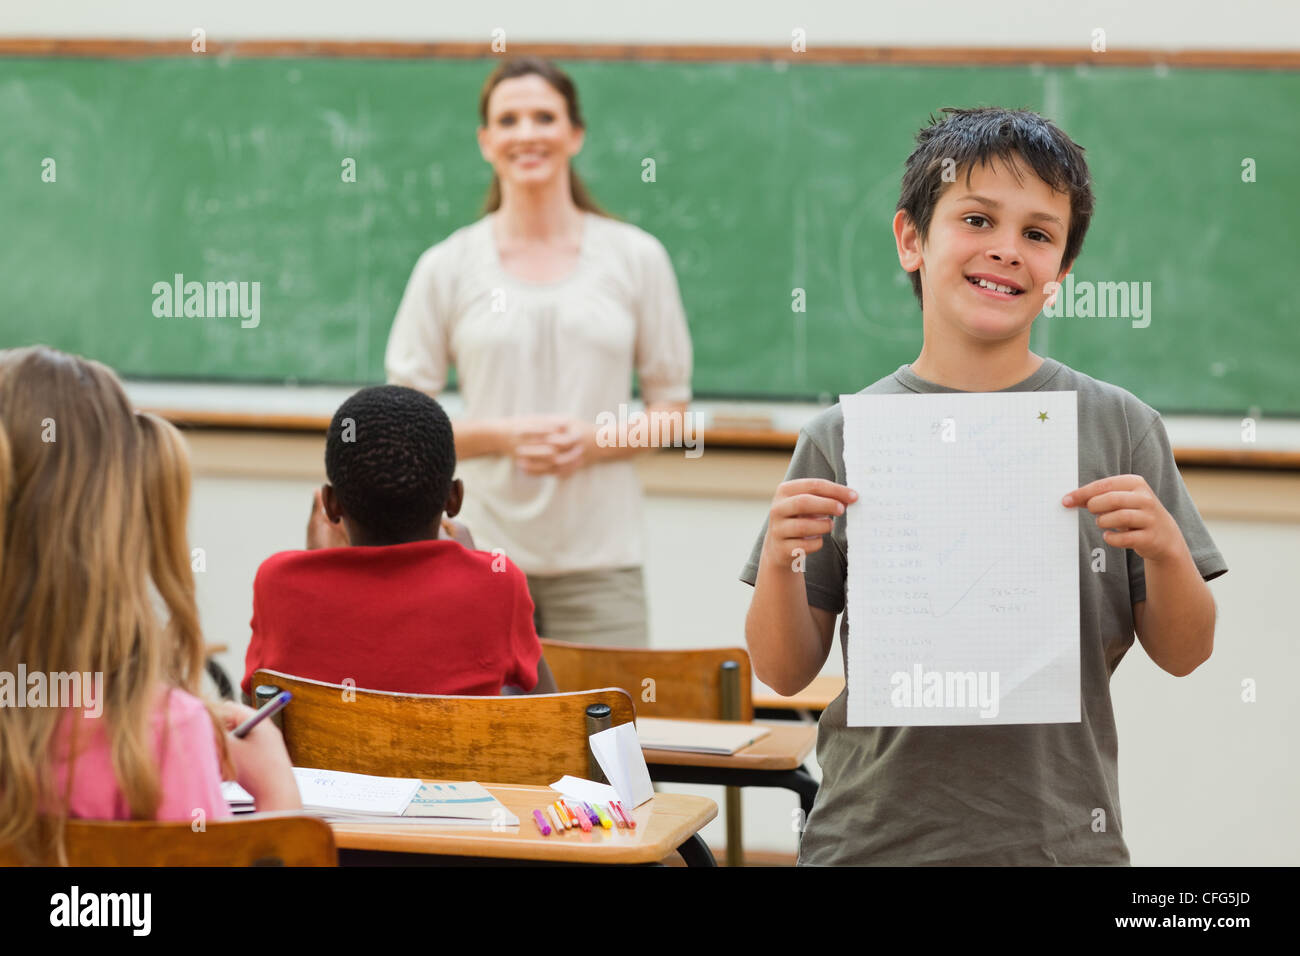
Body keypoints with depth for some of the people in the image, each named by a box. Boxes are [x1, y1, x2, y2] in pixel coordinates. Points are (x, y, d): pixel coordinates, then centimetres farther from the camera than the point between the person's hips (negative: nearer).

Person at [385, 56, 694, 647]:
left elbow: (671, 409, 9)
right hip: (481, 554, 0)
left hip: (600, 559, 0)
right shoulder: (448, 267, 6)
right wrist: (502, 436, -11)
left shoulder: (636, 258, 7)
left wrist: (594, 441, -10)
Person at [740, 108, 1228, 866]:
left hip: (1061, 836, 0)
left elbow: (1184, 655, 2)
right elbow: (786, 673, 1)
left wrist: (1167, 549, -16)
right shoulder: (841, 438, -2)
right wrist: (781, 559, -16)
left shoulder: (1118, 426, -1)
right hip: (872, 836, 0)